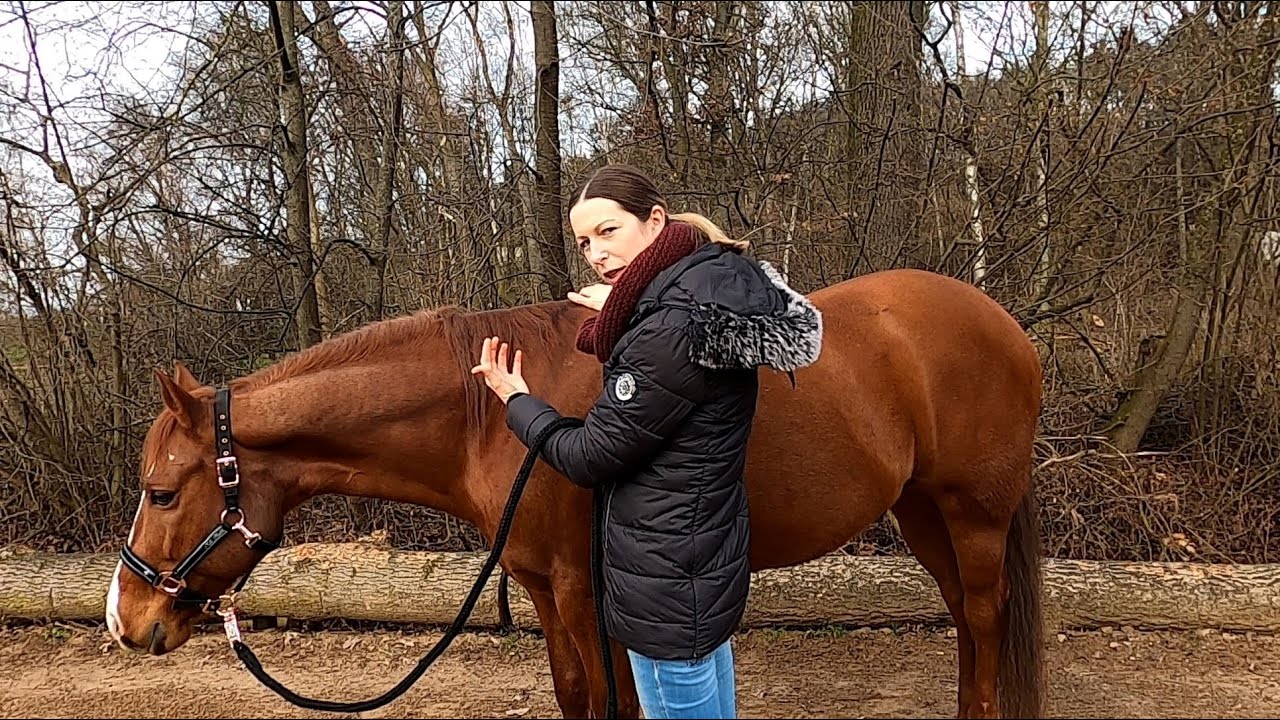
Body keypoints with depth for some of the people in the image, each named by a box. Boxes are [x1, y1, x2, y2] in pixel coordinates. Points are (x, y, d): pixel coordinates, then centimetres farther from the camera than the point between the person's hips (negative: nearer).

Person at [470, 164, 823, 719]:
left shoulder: (672, 330, -27)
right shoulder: (706, 284, 1)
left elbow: (588, 460, -18)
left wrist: (517, 402, -2)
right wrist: (623, 312, 21)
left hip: (667, 586, -10)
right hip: (703, 564, 10)